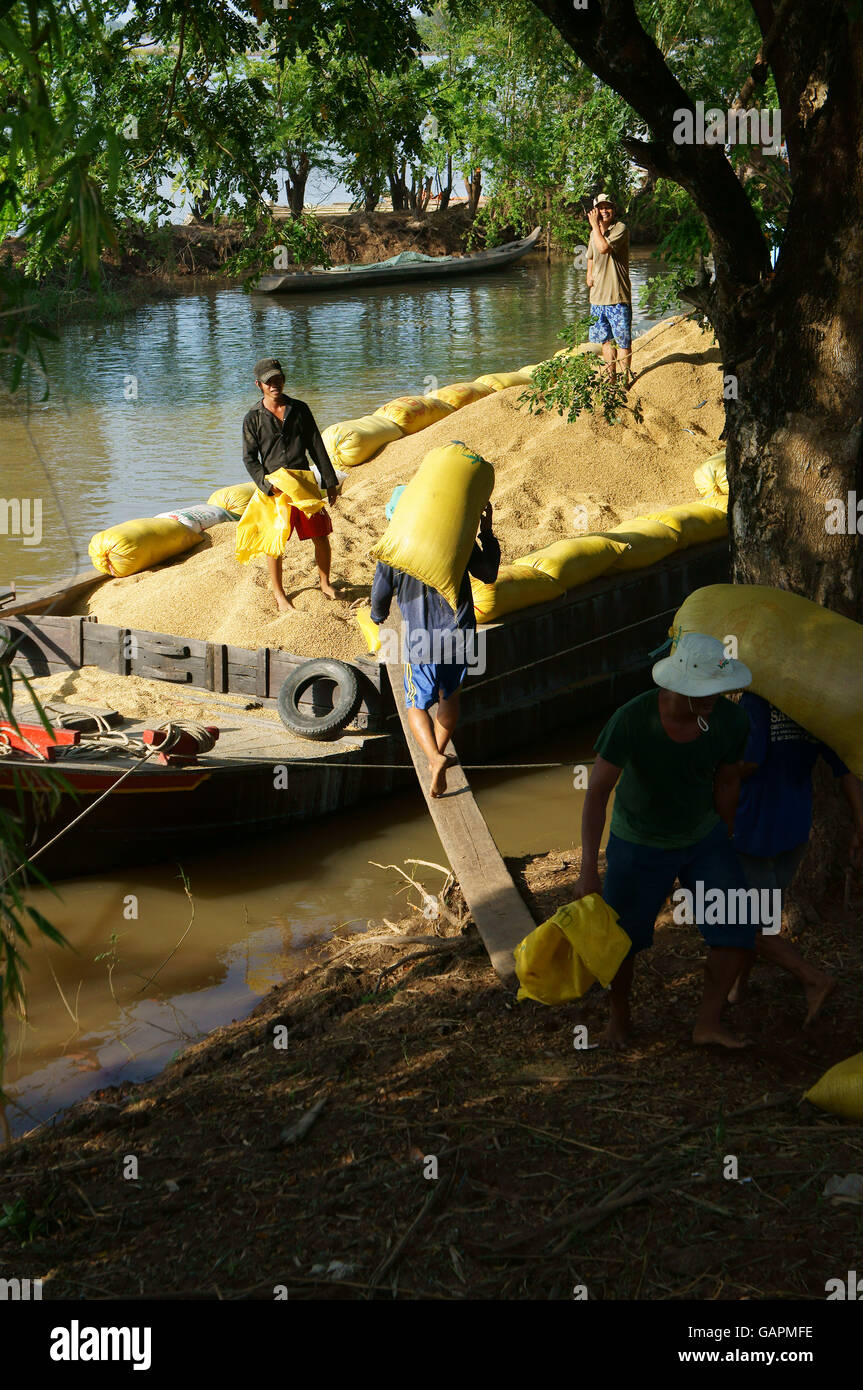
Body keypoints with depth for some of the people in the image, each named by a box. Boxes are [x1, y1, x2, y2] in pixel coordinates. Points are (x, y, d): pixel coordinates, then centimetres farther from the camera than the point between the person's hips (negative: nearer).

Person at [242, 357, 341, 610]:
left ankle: (325, 584, 25)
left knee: (321, 537, 3)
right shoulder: (253, 418, 0)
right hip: (275, 490, -2)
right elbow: (250, 459, -1)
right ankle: (278, 594, 17)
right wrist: (268, 485, -15)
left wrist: (330, 481, 7)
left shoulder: (299, 409, 7)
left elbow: (317, 447, 10)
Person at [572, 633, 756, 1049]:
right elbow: (597, 791, -29)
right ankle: (620, 1015, 41)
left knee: (737, 930, -7)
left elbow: (727, 781, -5)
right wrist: (588, 870, -32)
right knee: (620, 941, 11)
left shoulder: (732, 720, -25)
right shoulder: (631, 720, -36)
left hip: (702, 836, 3)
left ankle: (708, 1022, 14)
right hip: (639, 844, -2)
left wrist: (724, 843, 10)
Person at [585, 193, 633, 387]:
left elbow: (604, 248, -25)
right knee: (606, 339, 15)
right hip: (597, 296, 7)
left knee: (622, 341, -2)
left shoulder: (621, 228, -9)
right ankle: (611, 377, 25)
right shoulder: (594, 233, 14)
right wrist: (589, 274, 12)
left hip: (618, 297, -7)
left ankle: (626, 378, 8)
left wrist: (595, 225, -14)